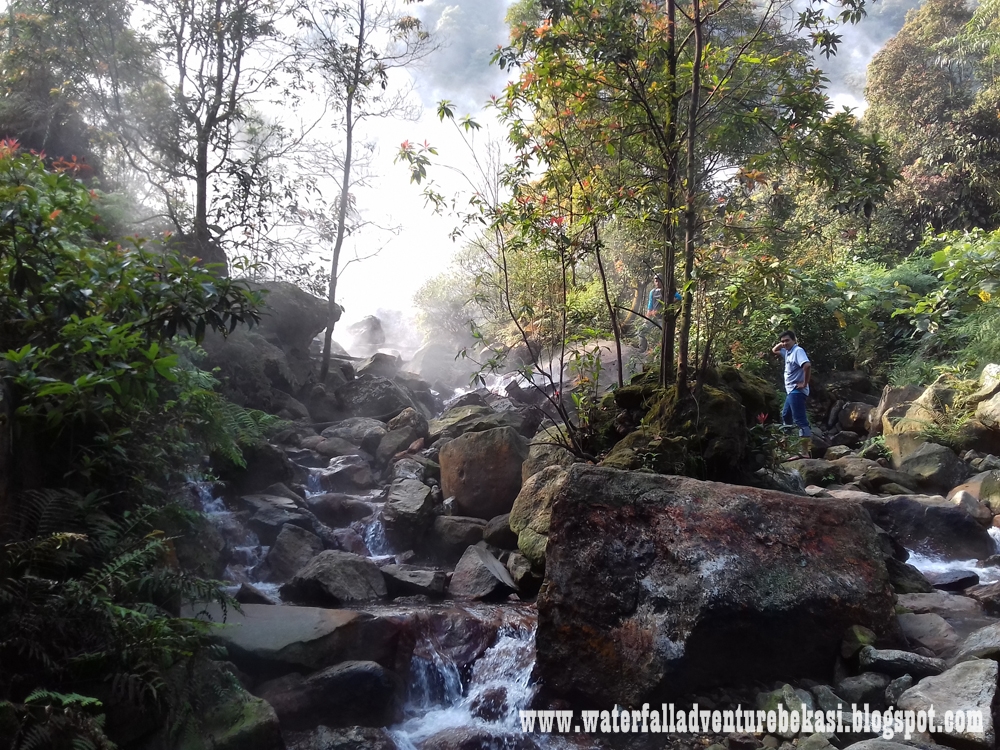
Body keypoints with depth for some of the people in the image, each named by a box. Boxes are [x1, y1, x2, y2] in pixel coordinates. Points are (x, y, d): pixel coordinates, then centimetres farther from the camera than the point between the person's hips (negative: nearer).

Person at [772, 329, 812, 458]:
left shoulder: (798, 351, -14)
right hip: (790, 391, 11)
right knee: (786, 416, 21)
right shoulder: (788, 351, 14)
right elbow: (774, 350, 33)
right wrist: (780, 344, 12)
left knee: (800, 420, -13)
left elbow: (807, 365, -30)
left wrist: (805, 383, -22)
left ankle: (804, 452, -16)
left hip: (796, 391, -11)